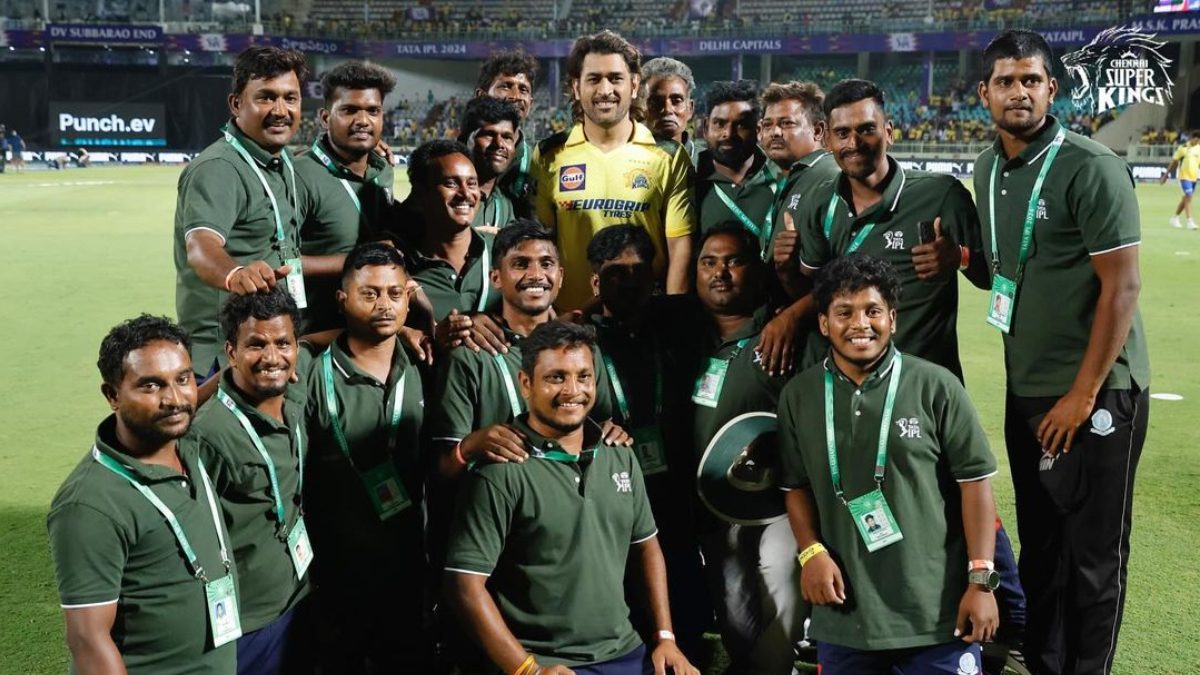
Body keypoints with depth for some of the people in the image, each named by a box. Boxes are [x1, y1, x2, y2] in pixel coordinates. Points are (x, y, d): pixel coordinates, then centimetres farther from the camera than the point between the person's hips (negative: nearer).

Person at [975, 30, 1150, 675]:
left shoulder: (1091, 168, -14)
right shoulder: (987, 168, 8)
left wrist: (1083, 393, -16)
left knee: (1092, 558, 5)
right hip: (1025, 390, 7)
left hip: (1096, 392, -6)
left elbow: (1122, 285, -16)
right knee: (1038, 546, 16)